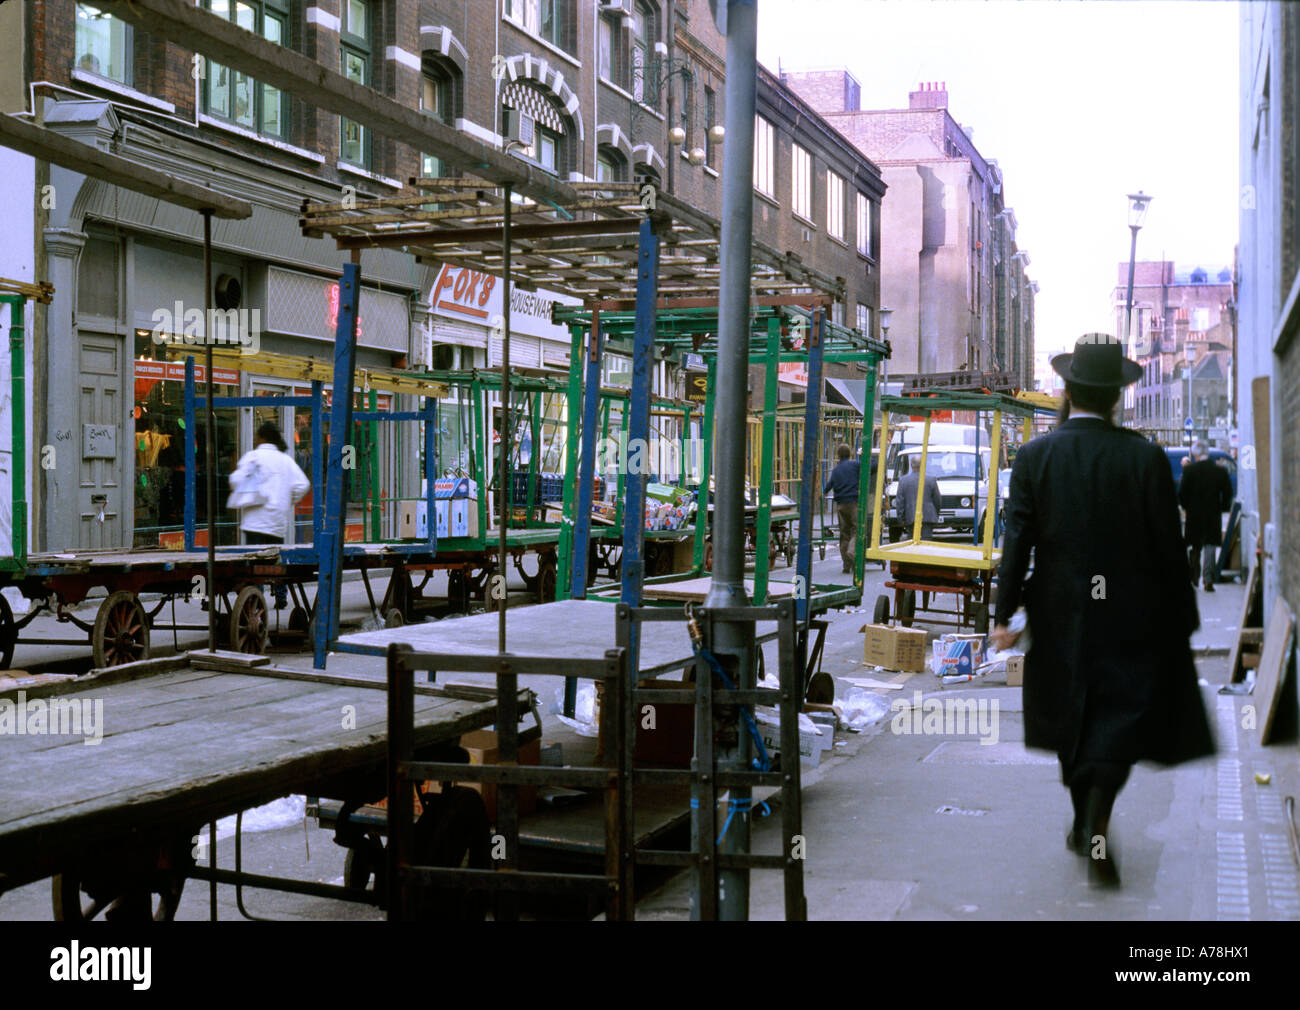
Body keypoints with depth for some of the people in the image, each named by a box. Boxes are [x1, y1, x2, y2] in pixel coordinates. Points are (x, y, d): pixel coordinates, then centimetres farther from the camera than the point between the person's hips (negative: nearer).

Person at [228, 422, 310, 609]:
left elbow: (236, 481, -9)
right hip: (279, 520, 4)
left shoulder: (252, 456, -2)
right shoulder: (286, 460, 9)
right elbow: (302, 485, 0)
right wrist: (288, 503, 13)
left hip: (256, 518, -4)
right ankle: (281, 597, 16)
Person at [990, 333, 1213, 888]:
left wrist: (1004, 614, -4)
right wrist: (1183, 617, 5)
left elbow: (1017, 540, -7)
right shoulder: (1145, 457, -7)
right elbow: (1169, 547, -4)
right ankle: (1098, 822, -18)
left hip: (1061, 613, 2)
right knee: (1121, 717, 2)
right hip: (1130, 614, -2)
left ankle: (1085, 825, 28)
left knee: (1073, 718, 17)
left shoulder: (1035, 456, -4)